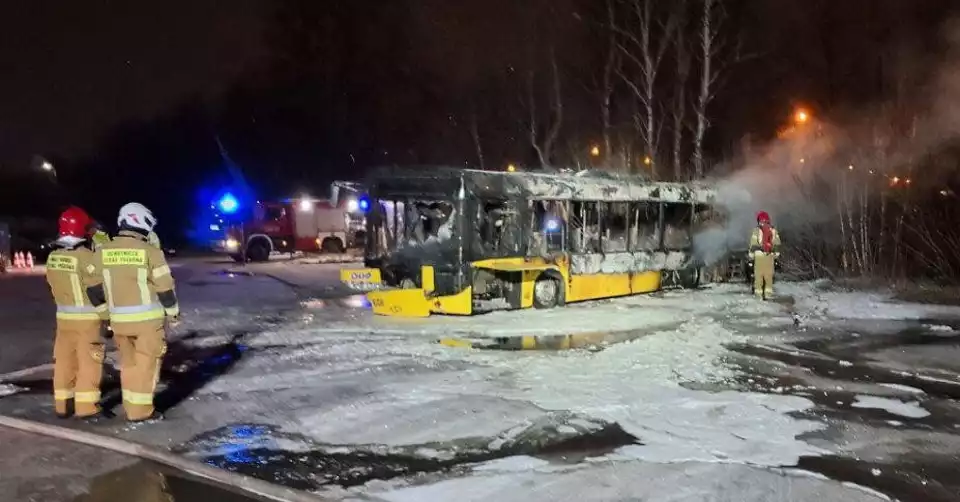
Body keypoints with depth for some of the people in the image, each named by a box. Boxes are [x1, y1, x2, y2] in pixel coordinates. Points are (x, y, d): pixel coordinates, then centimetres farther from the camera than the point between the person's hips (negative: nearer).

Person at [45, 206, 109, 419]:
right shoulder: (87, 257, -17)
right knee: (89, 361, 0)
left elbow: (54, 286, 13)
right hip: (87, 318, -7)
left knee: (64, 360, 12)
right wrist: (106, 316, -10)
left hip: (63, 317, 7)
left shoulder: (53, 257, 6)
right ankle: (86, 406, 2)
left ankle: (62, 404, 19)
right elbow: (97, 290, -17)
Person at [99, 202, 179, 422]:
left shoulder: (104, 251, 3)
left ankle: (130, 407, 22)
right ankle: (140, 410, 7)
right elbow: (164, 286, -8)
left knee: (128, 363, 17)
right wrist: (173, 312, 6)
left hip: (118, 319, 5)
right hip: (147, 318, -5)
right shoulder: (149, 251, -12)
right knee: (146, 363, 4)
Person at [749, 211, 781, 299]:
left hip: (759, 254, -3)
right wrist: (777, 253, 19)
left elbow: (753, 243, -6)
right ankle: (768, 292, 9)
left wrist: (751, 253, 1)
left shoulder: (757, 230, -6)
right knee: (769, 274, 9)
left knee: (758, 274, 1)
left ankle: (758, 293, 0)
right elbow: (777, 243, 10)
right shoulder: (773, 230, 6)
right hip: (770, 255, 3)